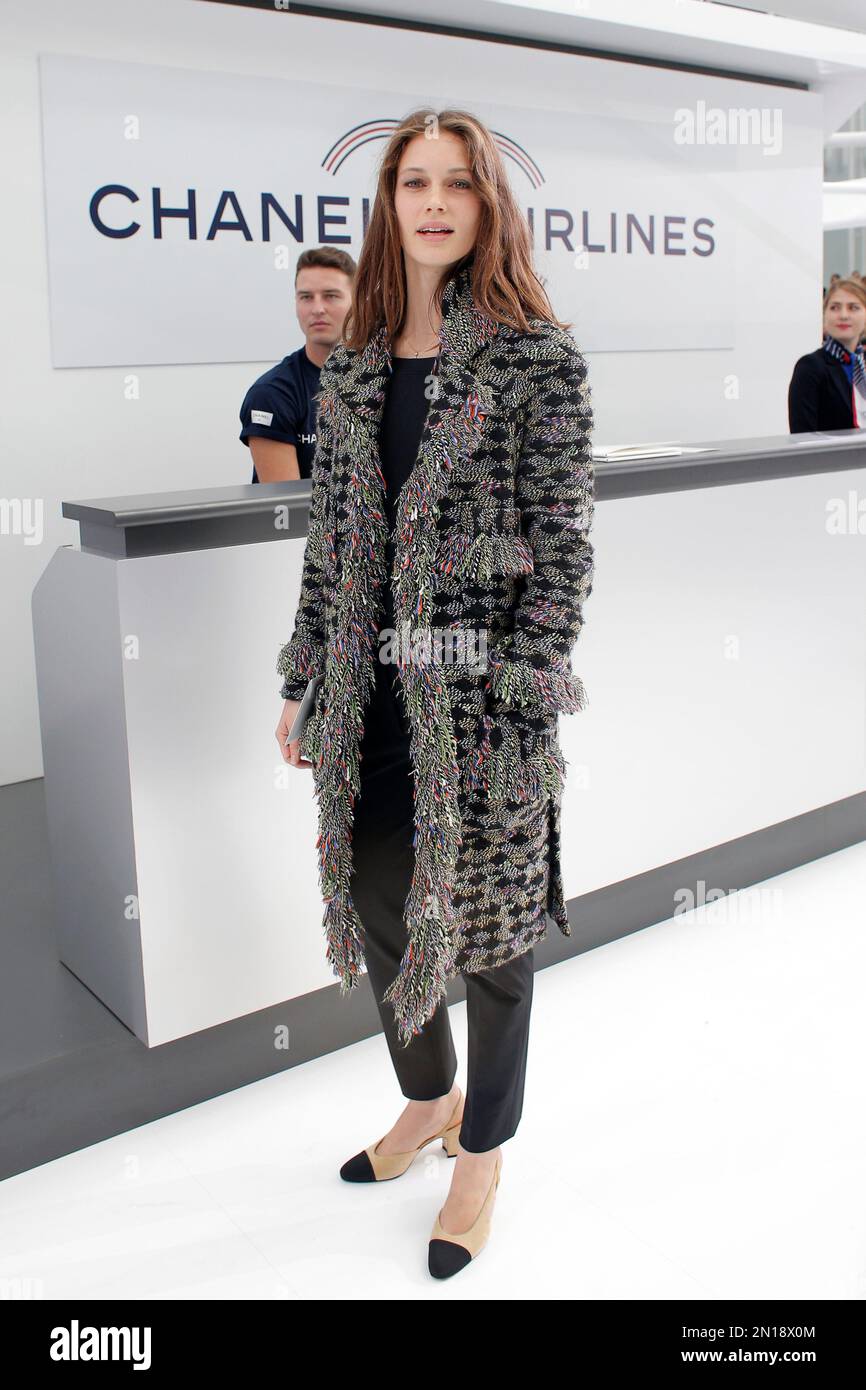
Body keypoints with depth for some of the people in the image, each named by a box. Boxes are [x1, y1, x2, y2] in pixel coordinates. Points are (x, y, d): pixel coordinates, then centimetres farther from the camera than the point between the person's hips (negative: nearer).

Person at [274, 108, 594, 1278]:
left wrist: (533, 700, -14)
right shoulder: (353, 365, 10)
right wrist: (303, 680, 10)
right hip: (371, 690, 5)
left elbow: (563, 542, -8)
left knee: (490, 920, 8)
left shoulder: (540, 357, -5)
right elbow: (330, 530, 11)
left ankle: (482, 1151, 32)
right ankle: (428, 1101, 43)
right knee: (376, 903, 15)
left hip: (483, 690, -5)